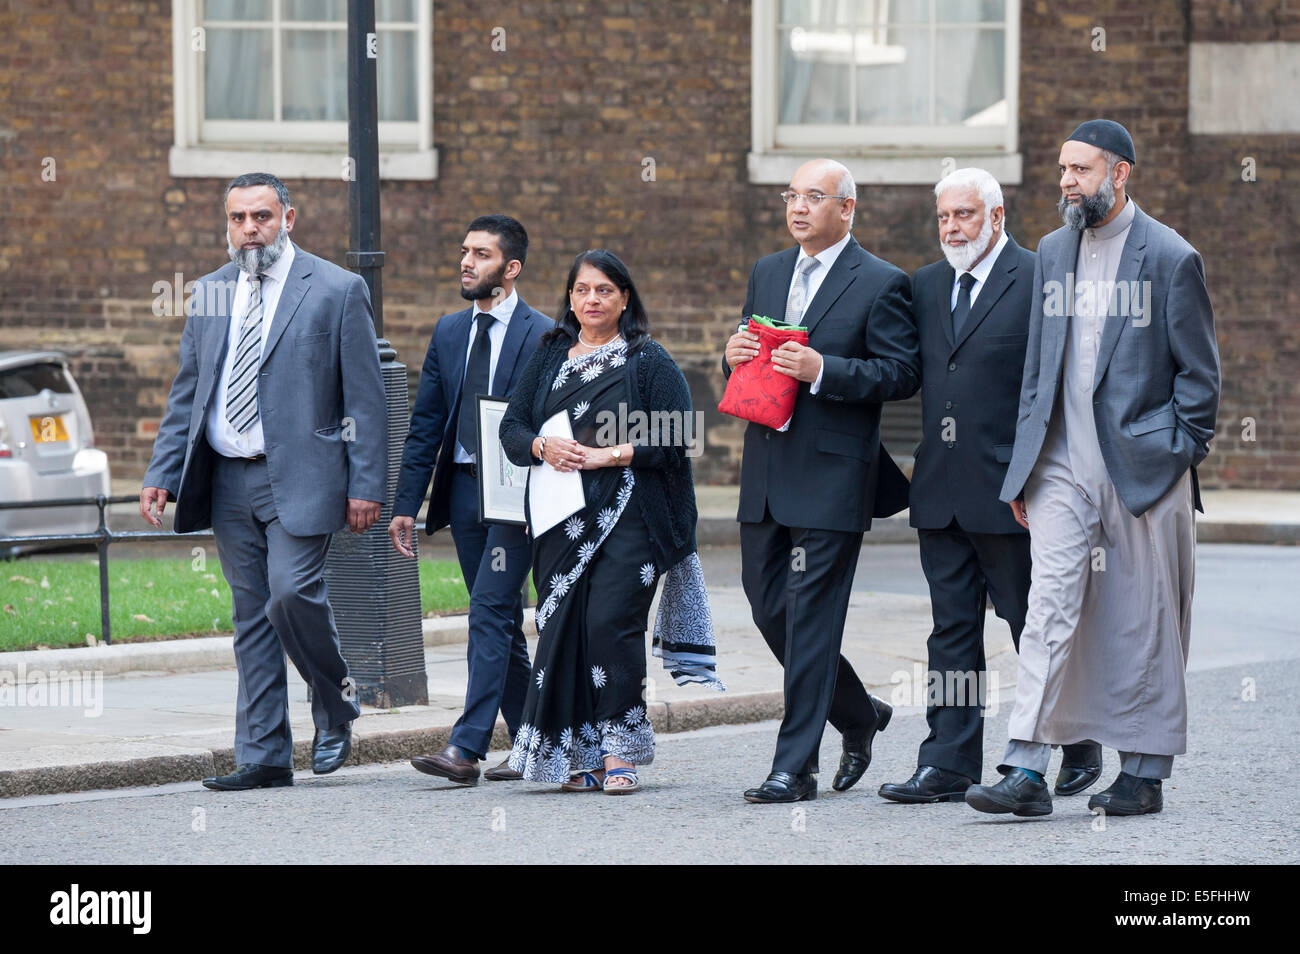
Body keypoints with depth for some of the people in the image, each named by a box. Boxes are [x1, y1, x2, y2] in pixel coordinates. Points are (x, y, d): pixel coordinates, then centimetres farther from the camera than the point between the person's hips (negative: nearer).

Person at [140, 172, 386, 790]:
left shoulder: (336, 290, -1)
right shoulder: (209, 294, 13)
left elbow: (365, 398, -3)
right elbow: (186, 394, 18)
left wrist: (366, 485, -9)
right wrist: (162, 475, 9)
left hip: (299, 478, -5)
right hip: (226, 480, 5)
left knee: (292, 594, -19)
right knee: (252, 618, 6)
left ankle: (335, 706, 8)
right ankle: (264, 757, 9)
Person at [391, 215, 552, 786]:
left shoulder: (543, 336, -6)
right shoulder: (449, 332, 13)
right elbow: (425, 425, 13)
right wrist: (405, 505, 8)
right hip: (463, 489, 7)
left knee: (489, 612, -14)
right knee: (501, 621, 11)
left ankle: (466, 749, -17)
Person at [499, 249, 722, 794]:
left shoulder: (648, 361, 3)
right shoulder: (550, 358, 17)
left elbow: (675, 440, -5)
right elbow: (512, 427, 14)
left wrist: (609, 454, -13)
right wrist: (544, 447, -7)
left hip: (628, 517, -4)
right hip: (563, 518, 4)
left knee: (610, 621, -15)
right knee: (562, 625, -2)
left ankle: (620, 754, -10)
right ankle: (580, 756, 3)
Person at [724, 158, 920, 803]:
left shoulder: (881, 284, -4)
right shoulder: (767, 273, 16)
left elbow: (902, 374, -10)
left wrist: (823, 370, -20)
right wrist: (734, 356, -2)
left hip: (832, 476, -7)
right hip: (766, 472, 7)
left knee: (810, 616, -7)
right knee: (769, 605, 10)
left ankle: (794, 767, -3)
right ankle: (859, 715, 30)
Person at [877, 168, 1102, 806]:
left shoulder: (1038, 282, -6)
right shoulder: (926, 286, 13)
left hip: (1009, 490, -6)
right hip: (940, 490, 6)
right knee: (952, 629, 6)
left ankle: (1080, 749, 20)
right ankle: (949, 766, 6)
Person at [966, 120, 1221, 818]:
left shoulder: (1169, 257, -4)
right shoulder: (1053, 251, 13)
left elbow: (1197, 369, -2)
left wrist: (1182, 458, -7)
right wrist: (1024, 467, 13)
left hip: (1143, 465, -4)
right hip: (1063, 464, 4)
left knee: (1144, 621, 2)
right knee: (1050, 605, -6)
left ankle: (1144, 773, 12)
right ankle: (1026, 773, -12)